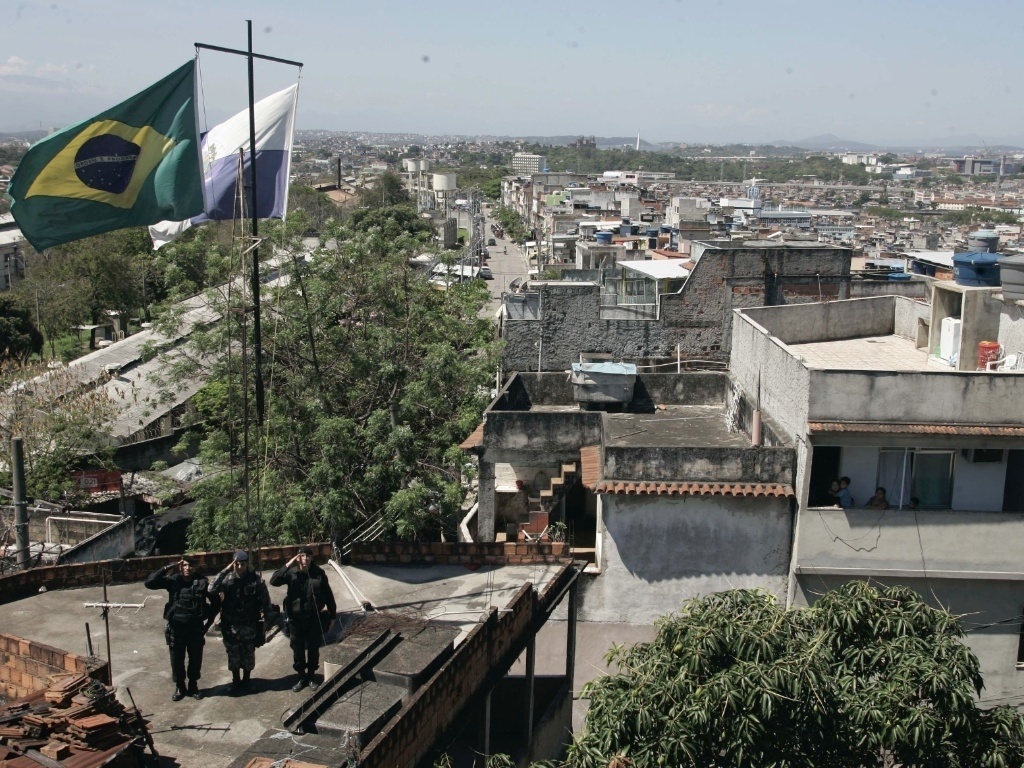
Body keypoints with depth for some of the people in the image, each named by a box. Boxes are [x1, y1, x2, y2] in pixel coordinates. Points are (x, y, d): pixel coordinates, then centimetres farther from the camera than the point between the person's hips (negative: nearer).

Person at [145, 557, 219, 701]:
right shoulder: (173, 580, -7)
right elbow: (149, 582, -17)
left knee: (196, 659, 12)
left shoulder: (202, 583, -8)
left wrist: (208, 621, 0)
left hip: (195, 629, 0)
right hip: (176, 629, 0)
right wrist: (167, 568, -21)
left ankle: (193, 686, 32)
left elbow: (216, 602, 2)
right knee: (177, 660, 12)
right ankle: (179, 687, 31)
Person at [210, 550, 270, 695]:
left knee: (248, 655, 11)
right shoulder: (227, 578, -8)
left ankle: (246, 681, 29)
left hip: (250, 625, -1)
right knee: (233, 655, 11)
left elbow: (265, 600, -4)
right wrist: (225, 571, -24)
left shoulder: (256, 580, -11)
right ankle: (236, 681, 28)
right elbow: (212, 589, -24)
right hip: (231, 626, 1)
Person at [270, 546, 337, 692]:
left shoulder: (319, 573, -7)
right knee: (298, 650, 11)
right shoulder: (292, 572, -7)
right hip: (296, 618, 0)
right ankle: (301, 677, 27)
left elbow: (328, 594, 1)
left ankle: (311, 677, 29)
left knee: (313, 649, 12)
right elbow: (274, 581, -21)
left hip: (314, 618, 0)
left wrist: (332, 615, 3)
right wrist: (288, 565, -26)